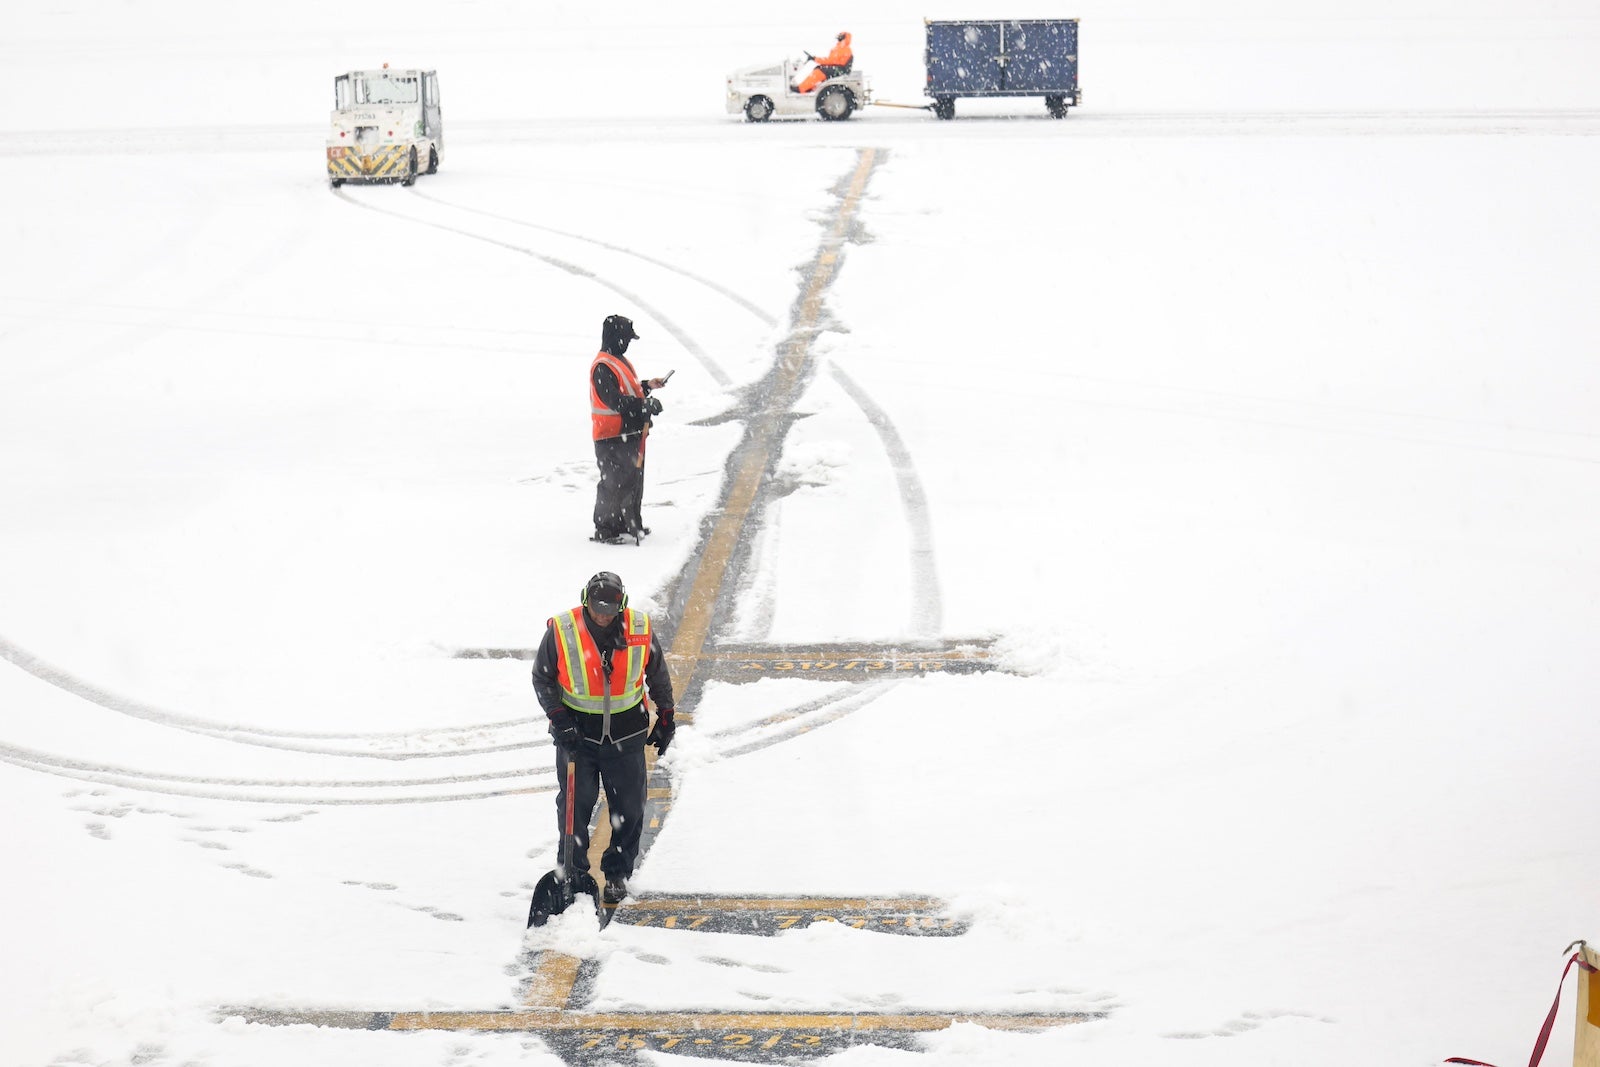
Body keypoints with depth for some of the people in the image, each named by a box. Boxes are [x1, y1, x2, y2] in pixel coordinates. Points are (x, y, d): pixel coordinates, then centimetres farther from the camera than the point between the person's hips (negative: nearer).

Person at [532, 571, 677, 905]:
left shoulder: (641, 630, -8)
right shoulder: (561, 631, -13)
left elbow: (658, 675, 8)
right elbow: (542, 679, -1)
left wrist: (665, 719, 10)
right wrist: (560, 719, -10)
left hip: (626, 736, 1)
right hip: (577, 733, -1)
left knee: (628, 809, 6)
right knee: (574, 806, 2)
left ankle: (617, 874, 21)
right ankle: (574, 874, 17)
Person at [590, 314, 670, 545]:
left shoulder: (619, 361, 15)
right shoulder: (603, 367, -19)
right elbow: (615, 401, -26)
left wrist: (646, 386, 13)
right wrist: (646, 405, -24)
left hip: (630, 434, 11)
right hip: (613, 438, -11)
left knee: (633, 480, 16)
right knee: (614, 483, -6)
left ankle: (631, 525, 26)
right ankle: (605, 530, 1)